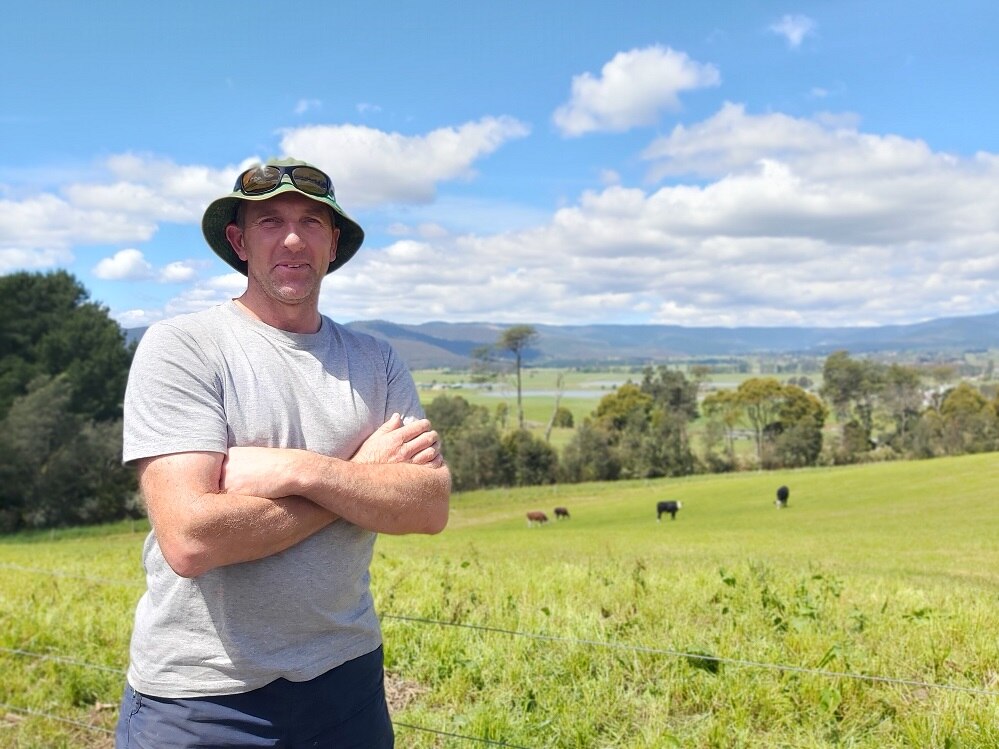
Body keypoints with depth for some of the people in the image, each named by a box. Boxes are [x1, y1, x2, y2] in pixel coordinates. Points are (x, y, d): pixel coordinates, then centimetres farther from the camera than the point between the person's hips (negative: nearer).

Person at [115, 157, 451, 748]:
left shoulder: (375, 361, 2)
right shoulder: (182, 345, -10)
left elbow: (432, 506, -8)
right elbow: (189, 538, -21)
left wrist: (297, 470, -21)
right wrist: (361, 473, -13)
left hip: (347, 675, 4)